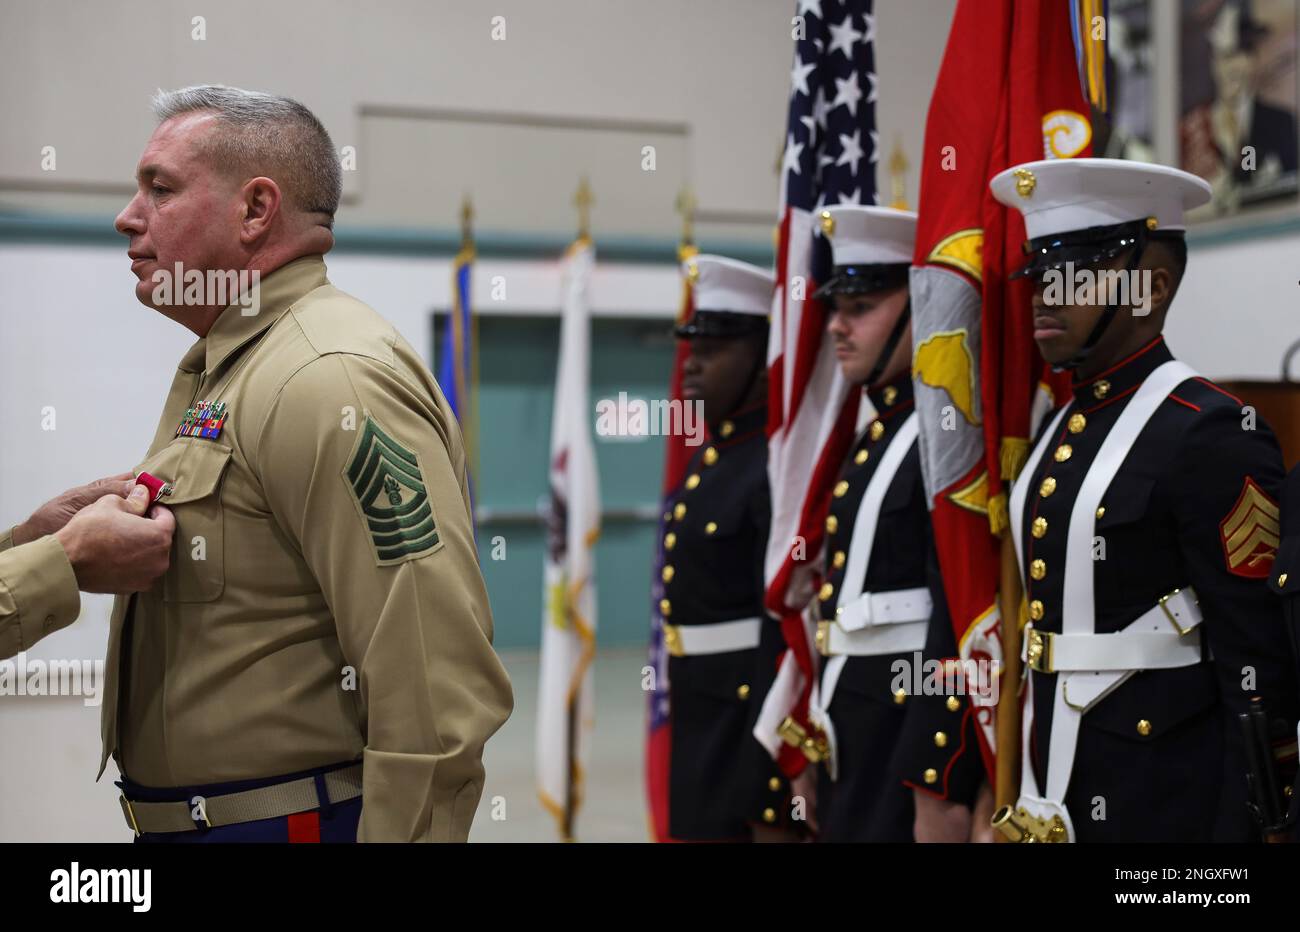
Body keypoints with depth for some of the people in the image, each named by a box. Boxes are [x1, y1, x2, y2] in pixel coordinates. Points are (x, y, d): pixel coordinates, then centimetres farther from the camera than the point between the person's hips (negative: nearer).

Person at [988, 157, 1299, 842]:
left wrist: (1245, 824, -17)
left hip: (1162, 802, -7)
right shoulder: (1056, 427, 10)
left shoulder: (1211, 433, -15)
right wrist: (1027, 789, 16)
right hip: (1054, 789, 8)